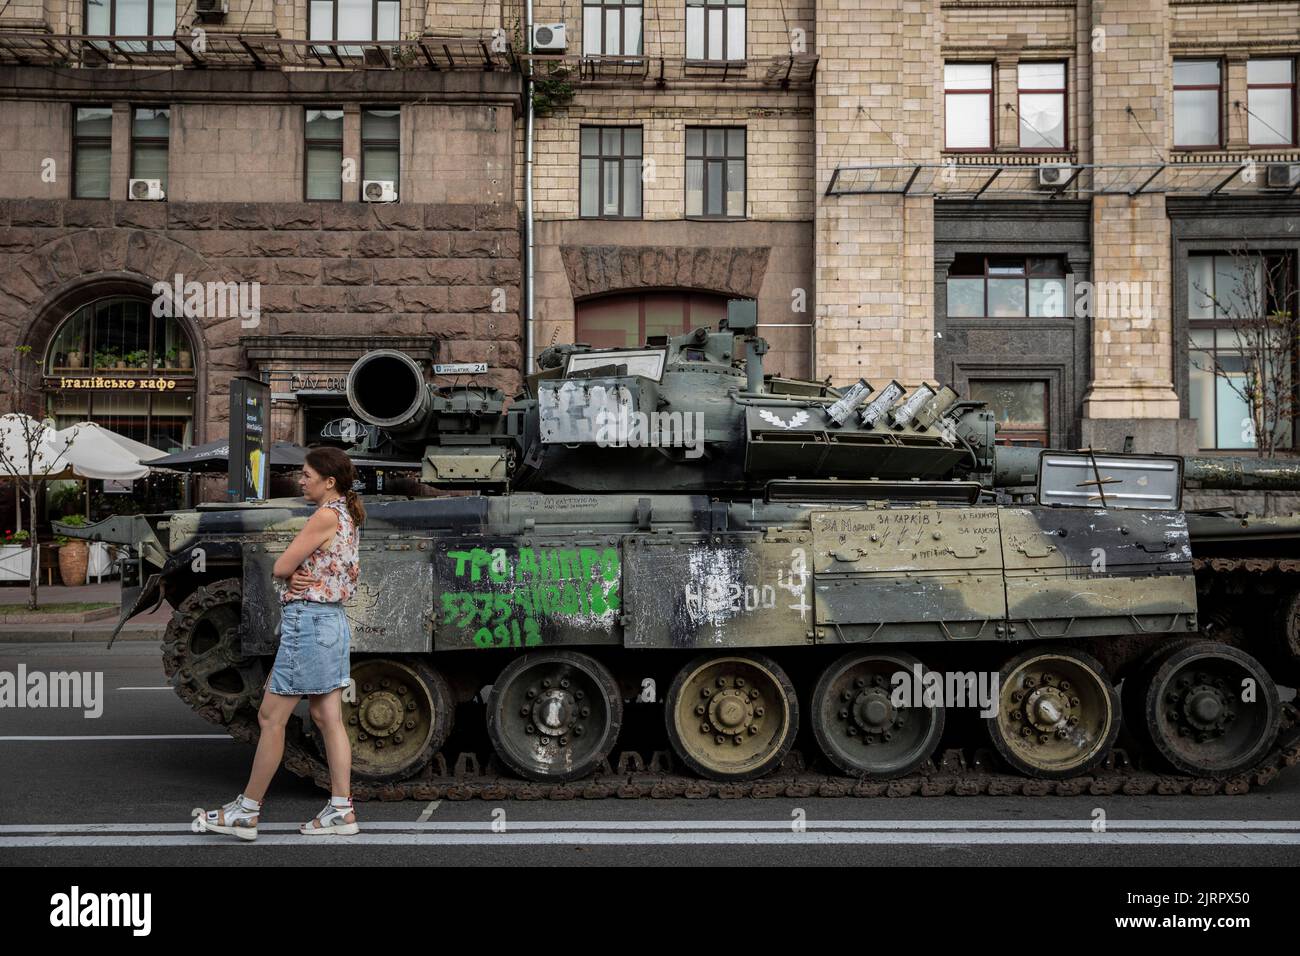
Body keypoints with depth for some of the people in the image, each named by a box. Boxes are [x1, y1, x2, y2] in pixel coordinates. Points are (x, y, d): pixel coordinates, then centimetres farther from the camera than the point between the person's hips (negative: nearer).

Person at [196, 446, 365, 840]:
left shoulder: (326, 516, -15)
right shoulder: (347, 516, 13)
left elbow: (280, 568, -15)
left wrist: (293, 572, 7)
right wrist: (301, 574, -4)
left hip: (308, 620, -10)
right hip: (332, 620, 10)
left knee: (271, 717, 0)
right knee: (328, 718, 9)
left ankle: (247, 811, 9)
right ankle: (341, 810, 11)